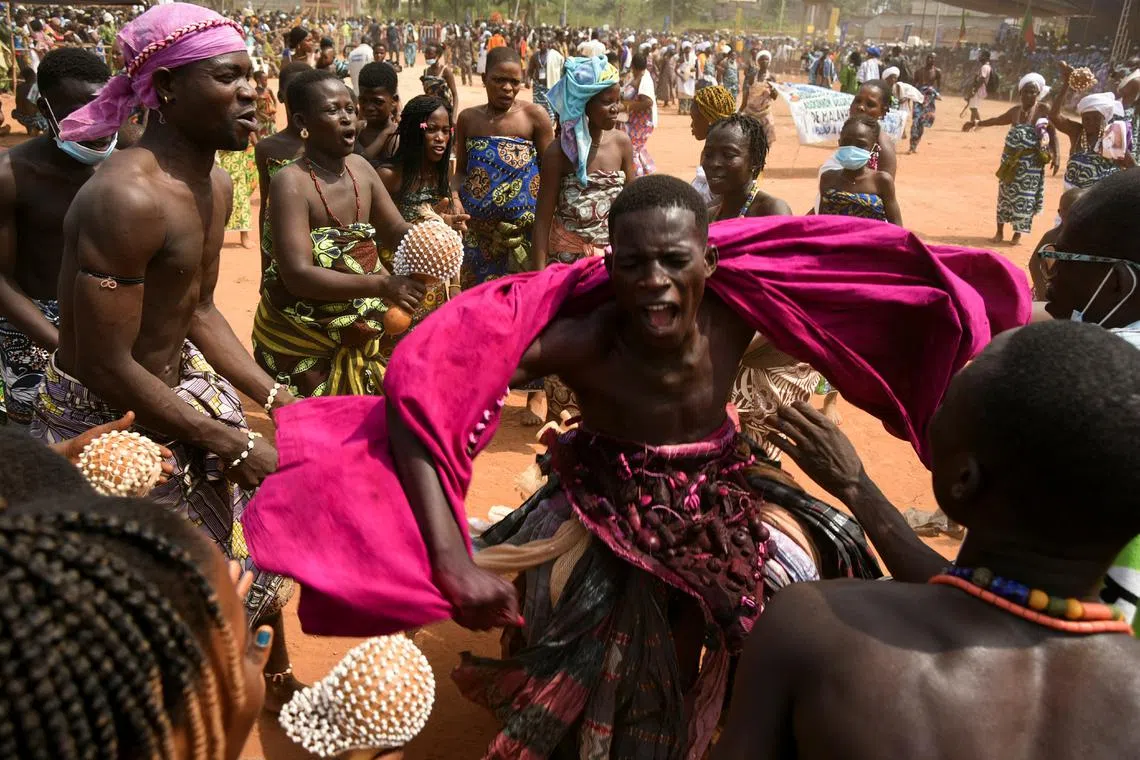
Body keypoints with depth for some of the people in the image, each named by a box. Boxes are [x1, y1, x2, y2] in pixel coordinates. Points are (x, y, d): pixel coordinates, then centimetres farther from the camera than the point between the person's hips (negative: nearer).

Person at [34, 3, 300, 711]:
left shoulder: (213, 183, 1)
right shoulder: (128, 197, -29)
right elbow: (107, 367, -26)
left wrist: (275, 397, 0)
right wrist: (231, 444, -20)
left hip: (180, 384, 9)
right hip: (107, 421, -9)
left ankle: (270, 671, 39)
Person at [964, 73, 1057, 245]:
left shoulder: (1044, 110, -6)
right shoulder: (1016, 110, 6)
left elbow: (1052, 134, -5)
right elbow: (998, 120, 24)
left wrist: (1055, 157, -12)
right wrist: (977, 123, 24)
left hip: (1031, 161, -4)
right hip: (1011, 159, 4)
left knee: (1024, 197, -1)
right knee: (1005, 193, 8)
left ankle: (1018, 233, 12)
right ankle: (1000, 231, 19)